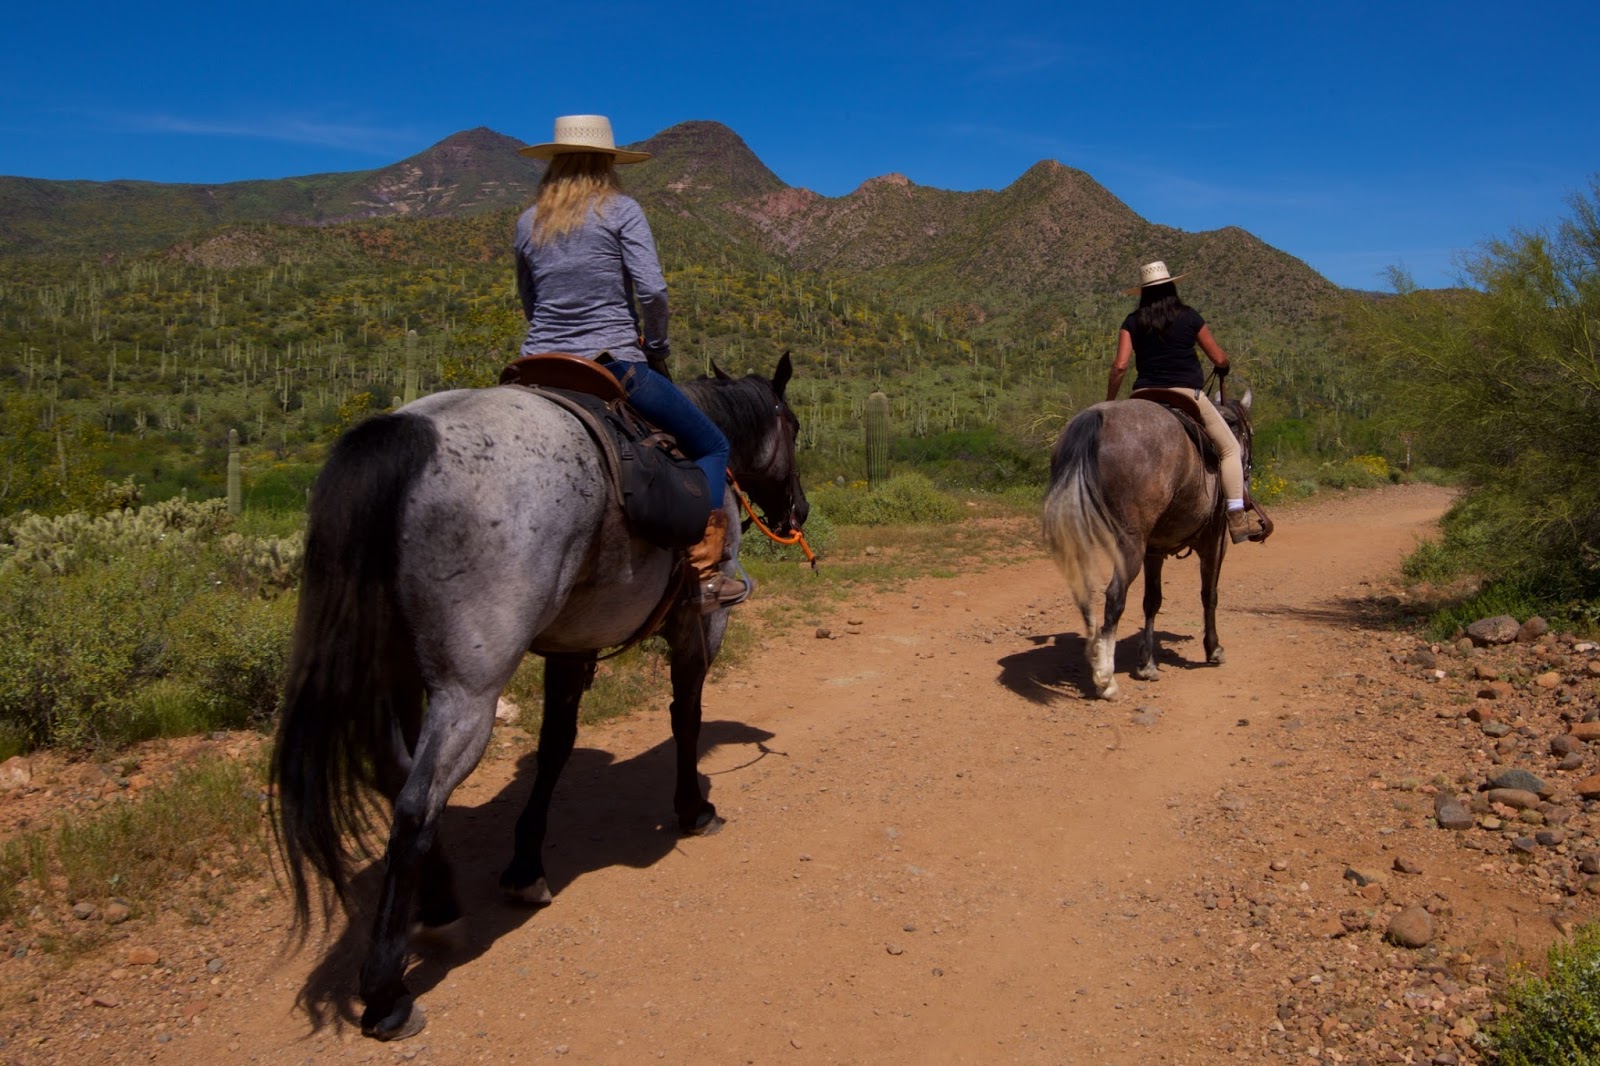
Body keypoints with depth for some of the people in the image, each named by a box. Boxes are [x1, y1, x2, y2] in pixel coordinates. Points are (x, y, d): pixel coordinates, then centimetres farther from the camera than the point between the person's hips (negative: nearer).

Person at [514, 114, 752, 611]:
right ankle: (705, 573, -3)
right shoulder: (620, 210, -1)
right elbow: (652, 290, -12)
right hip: (614, 364, -5)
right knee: (711, 447, 8)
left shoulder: (527, 223, 13)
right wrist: (657, 350, 3)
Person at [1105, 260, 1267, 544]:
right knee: (1229, 448, 9)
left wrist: (1109, 402, 6)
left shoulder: (1132, 322, 5)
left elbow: (1120, 366, -5)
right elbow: (1219, 359, 8)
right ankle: (1238, 516, -2)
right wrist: (1224, 368, 31)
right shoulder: (1189, 317, 3)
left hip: (1144, 398, 2)